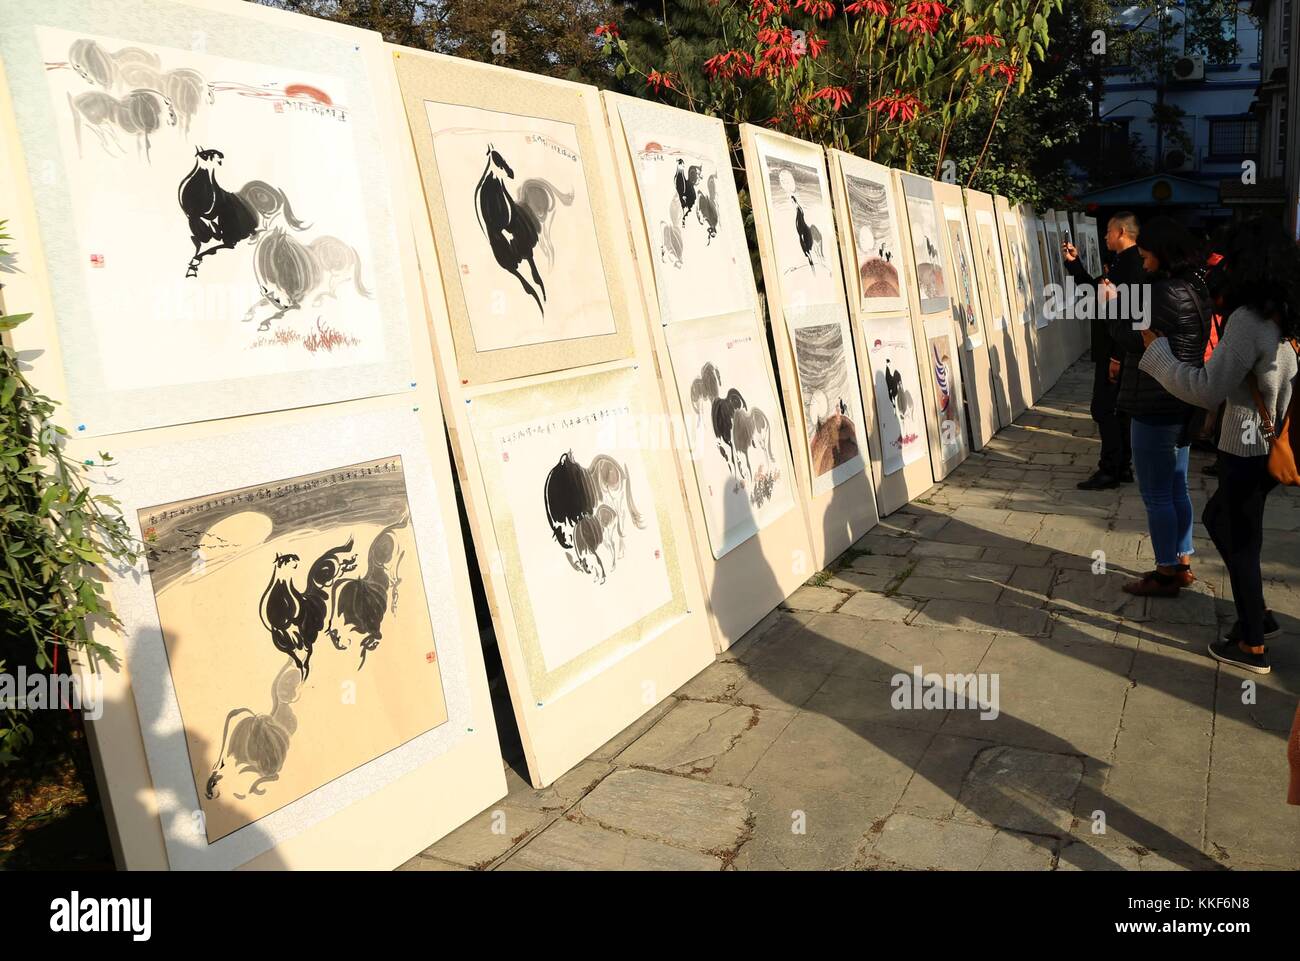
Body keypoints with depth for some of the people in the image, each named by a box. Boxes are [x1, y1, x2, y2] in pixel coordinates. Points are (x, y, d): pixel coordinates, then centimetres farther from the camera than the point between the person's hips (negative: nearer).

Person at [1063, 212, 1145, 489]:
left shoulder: (1133, 264, -19)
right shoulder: (1123, 262, 14)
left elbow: (1131, 313, -24)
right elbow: (1093, 288, 24)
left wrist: (1117, 357, -25)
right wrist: (1074, 262, 16)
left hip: (1117, 350, -11)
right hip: (1112, 349, 11)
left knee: (1103, 409, -6)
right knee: (1118, 410, 14)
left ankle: (1110, 471, 0)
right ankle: (1122, 467, 22)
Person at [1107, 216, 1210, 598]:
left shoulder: (1165, 293, -21)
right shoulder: (1195, 287, 10)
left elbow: (1134, 339, -17)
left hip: (1156, 407, -10)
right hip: (1184, 403, 10)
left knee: (1156, 494, 0)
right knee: (1177, 488, 18)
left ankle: (1166, 573, 10)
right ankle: (1182, 562, 28)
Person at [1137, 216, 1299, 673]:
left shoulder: (1249, 319, -24)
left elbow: (1208, 389, -26)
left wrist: (1156, 347, -18)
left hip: (1248, 451, -9)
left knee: (1240, 543, 5)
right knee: (1218, 520, 24)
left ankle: (1252, 646, 19)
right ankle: (1258, 615, 33)